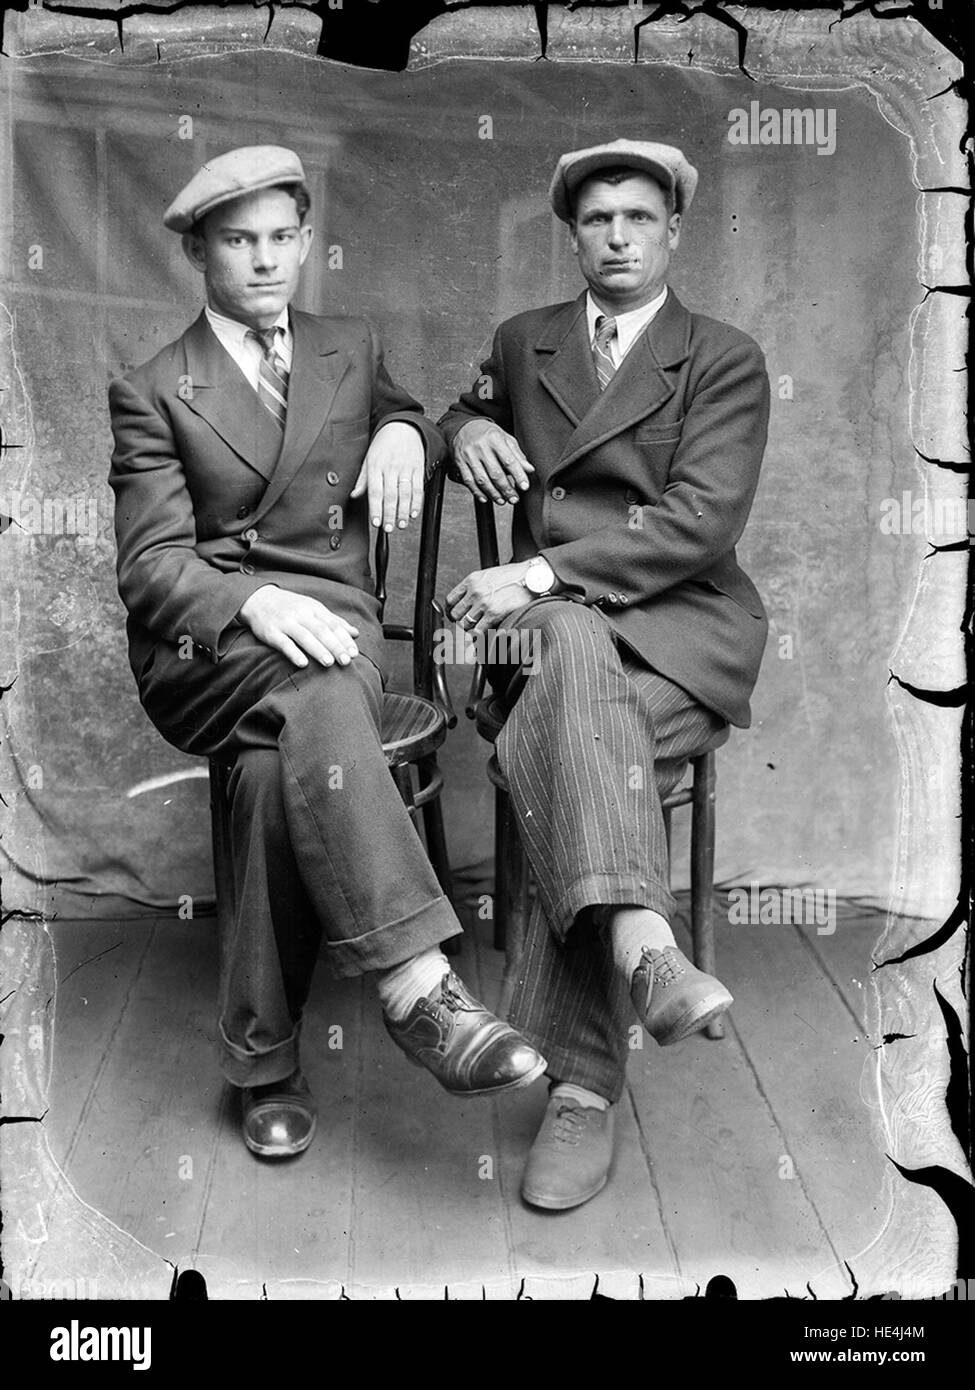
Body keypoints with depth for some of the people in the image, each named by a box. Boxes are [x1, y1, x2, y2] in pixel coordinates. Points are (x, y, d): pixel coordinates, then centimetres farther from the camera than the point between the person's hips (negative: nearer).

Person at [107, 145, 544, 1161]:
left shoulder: (352, 352, 19)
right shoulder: (152, 391, 8)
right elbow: (150, 565, -2)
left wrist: (405, 428, 8)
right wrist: (254, 602, -25)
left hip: (330, 616, 2)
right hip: (199, 647, -2)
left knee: (280, 761, -32)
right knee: (314, 693, -37)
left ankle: (263, 1057, -23)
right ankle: (417, 991, -42)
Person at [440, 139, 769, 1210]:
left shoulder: (726, 361, 6)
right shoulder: (521, 343, 20)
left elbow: (701, 520, -8)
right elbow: (466, 412, 38)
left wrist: (541, 572, -17)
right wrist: (466, 428, 10)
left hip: (687, 621, -2)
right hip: (551, 613, 2)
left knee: (556, 759, -33)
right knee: (577, 660, -38)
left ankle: (579, 1080, -31)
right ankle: (645, 950, -54)